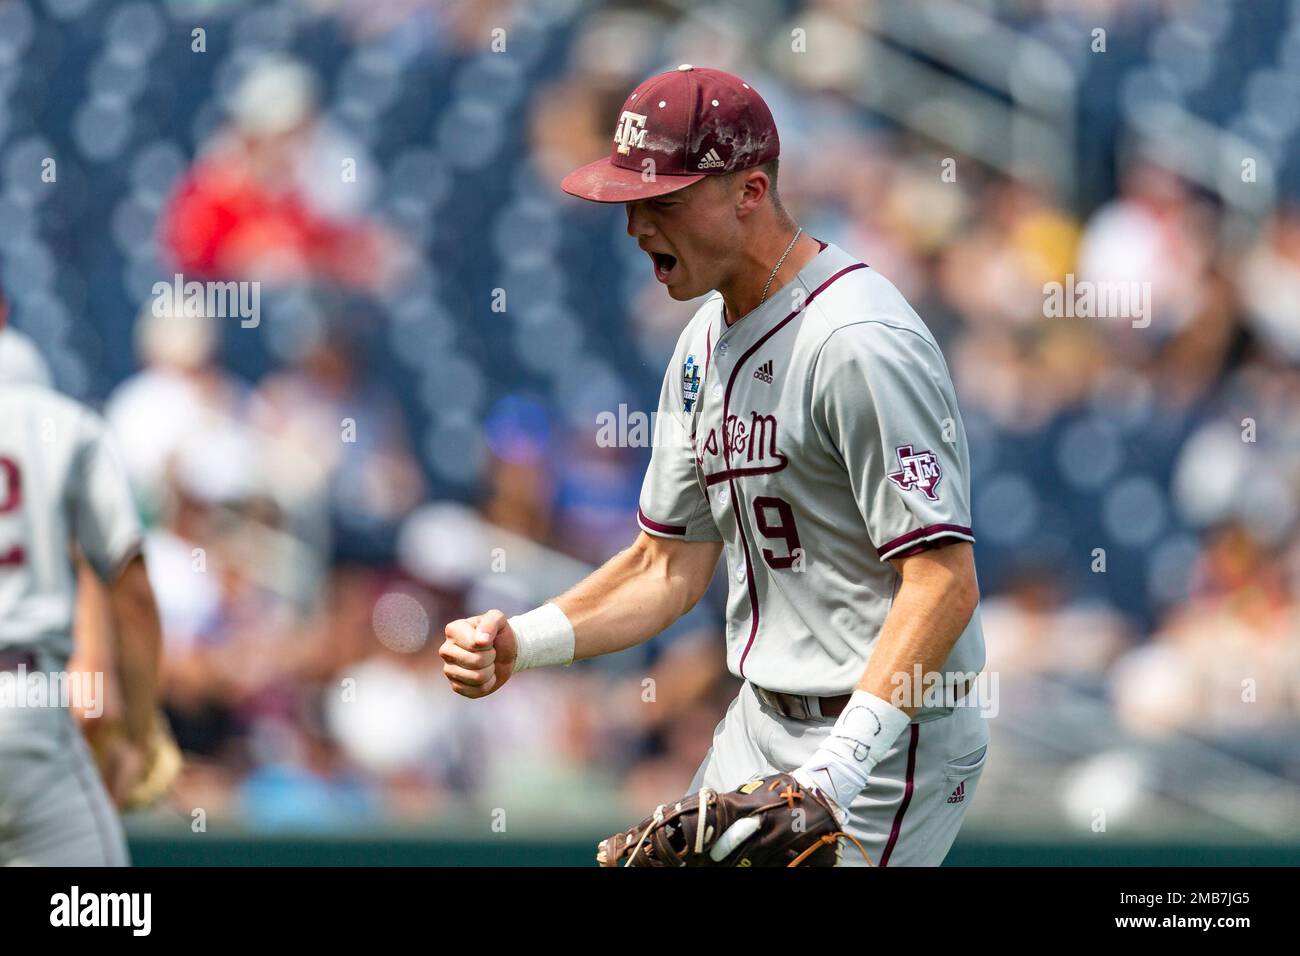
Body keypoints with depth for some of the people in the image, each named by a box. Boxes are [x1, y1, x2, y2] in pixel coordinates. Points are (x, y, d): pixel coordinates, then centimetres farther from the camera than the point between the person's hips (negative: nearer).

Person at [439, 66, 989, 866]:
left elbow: (945, 585, -25)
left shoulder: (861, 342, -20)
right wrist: (519, 642, 0)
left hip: (890, 741, -9)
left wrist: (835, 773, -33)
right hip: (757, 730, 9)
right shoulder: (707, 342, 11)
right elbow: (671, 566, 16)